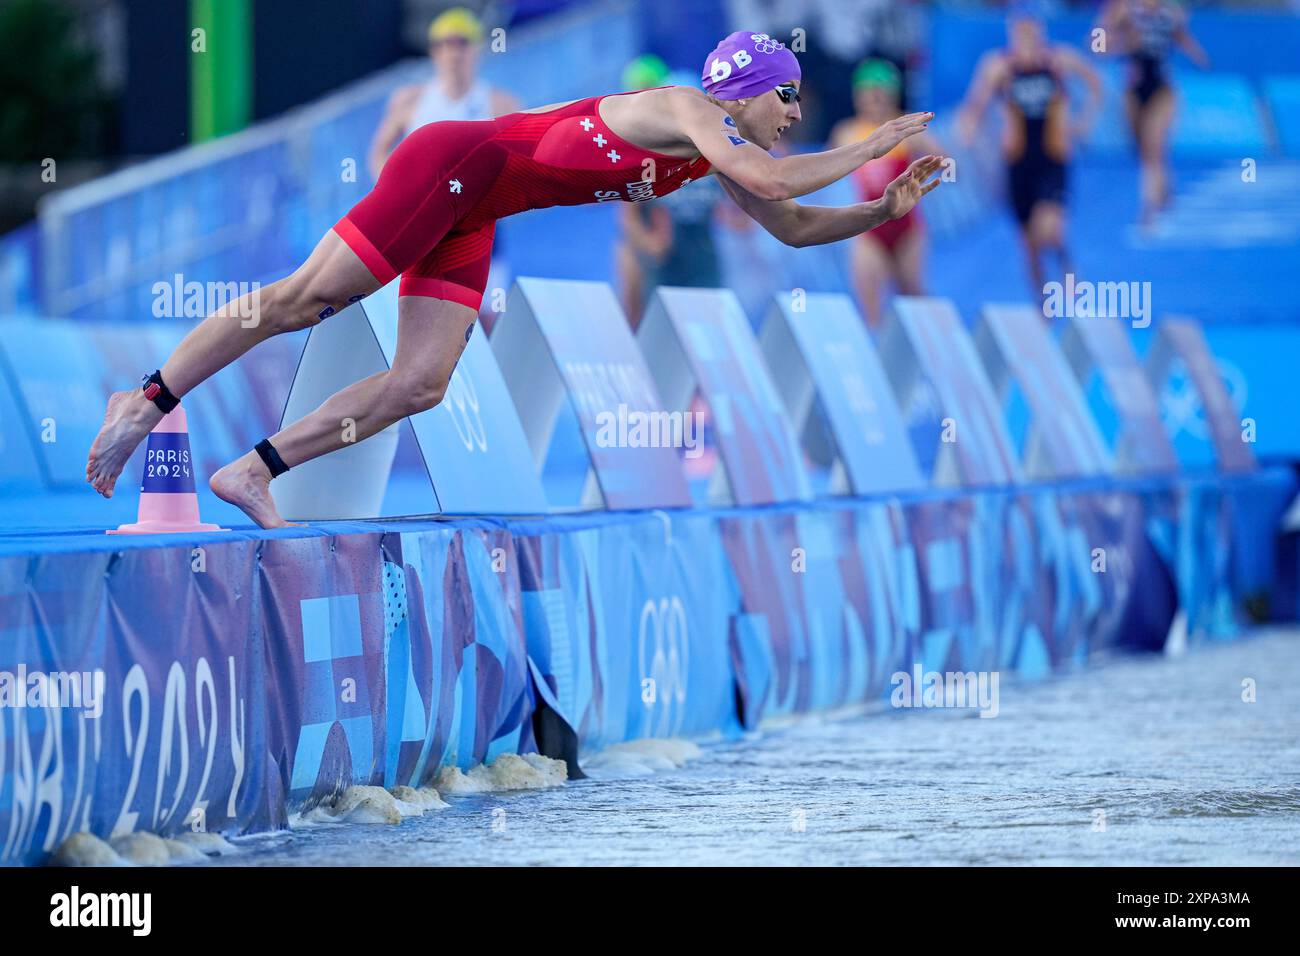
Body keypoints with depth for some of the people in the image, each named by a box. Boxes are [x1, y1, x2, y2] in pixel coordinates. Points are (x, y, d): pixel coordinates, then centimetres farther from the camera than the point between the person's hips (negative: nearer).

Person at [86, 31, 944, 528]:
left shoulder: (720, 148, 8)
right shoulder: (682, 108, -19)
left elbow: (793, 228, 16)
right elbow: (773, 182, -34)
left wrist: (885, 210, 2)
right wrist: (871, 147, -22)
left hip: (472, 216, 9)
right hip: (451, 163, -9)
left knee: (419, 387, -1)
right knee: (303, 299, -9)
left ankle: (253, 473, 0)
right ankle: (147, 405, 0)